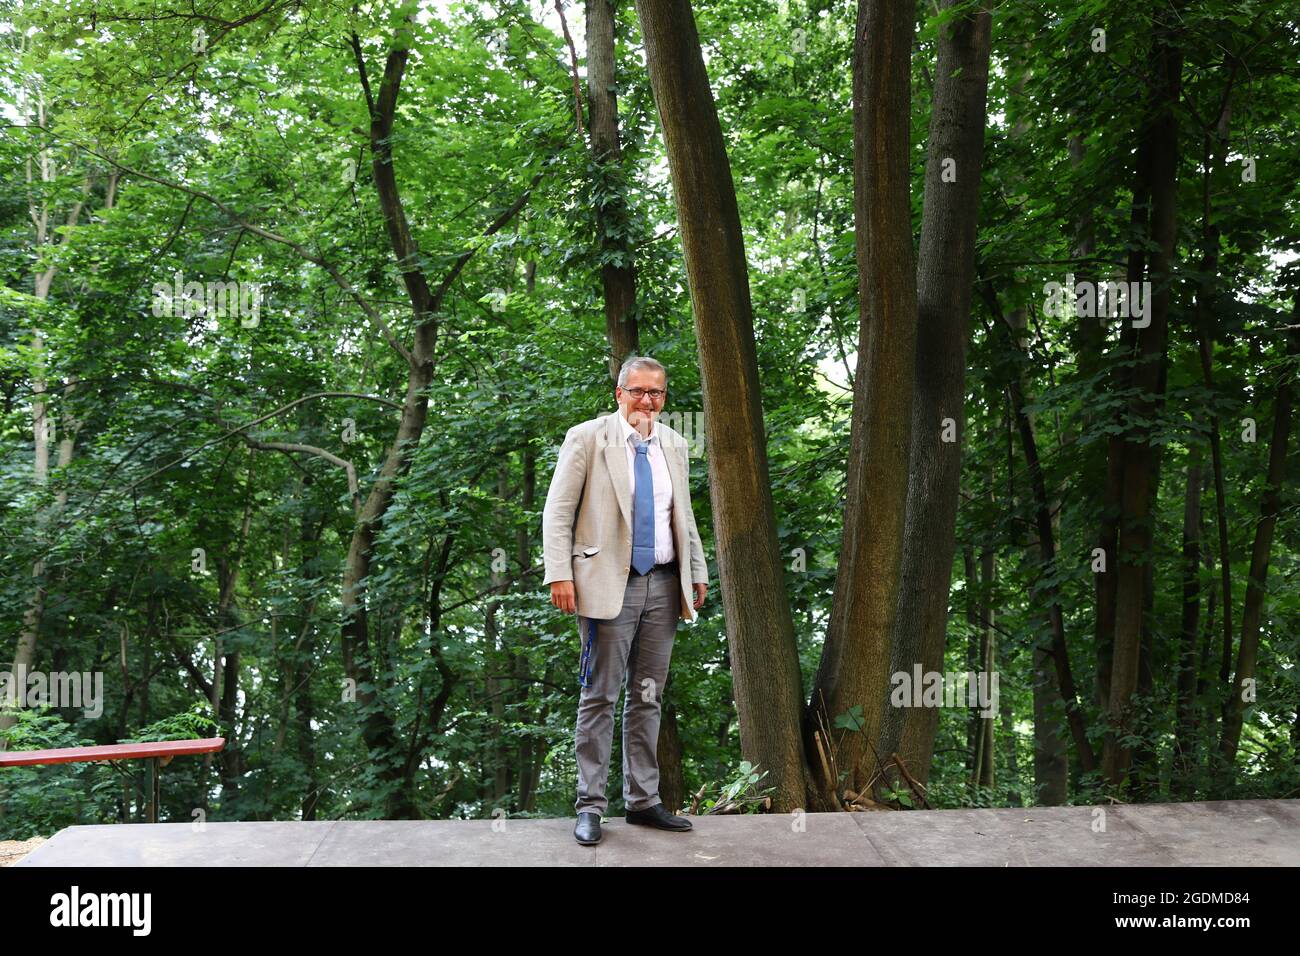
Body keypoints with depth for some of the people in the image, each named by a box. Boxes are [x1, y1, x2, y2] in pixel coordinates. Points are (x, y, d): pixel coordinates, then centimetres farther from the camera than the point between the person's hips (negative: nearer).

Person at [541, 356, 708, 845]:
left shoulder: (674, 445, 13)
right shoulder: (586, 438, -3)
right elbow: (557, 512, -5)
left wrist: (697, 572, 15)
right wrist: (560, 575, -13)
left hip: (663, 585, 5)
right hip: (609, 584, -5)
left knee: (648, 697, 10)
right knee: (600, 697, -1)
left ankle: (643, 800, 20)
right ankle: (590, 806, 9)